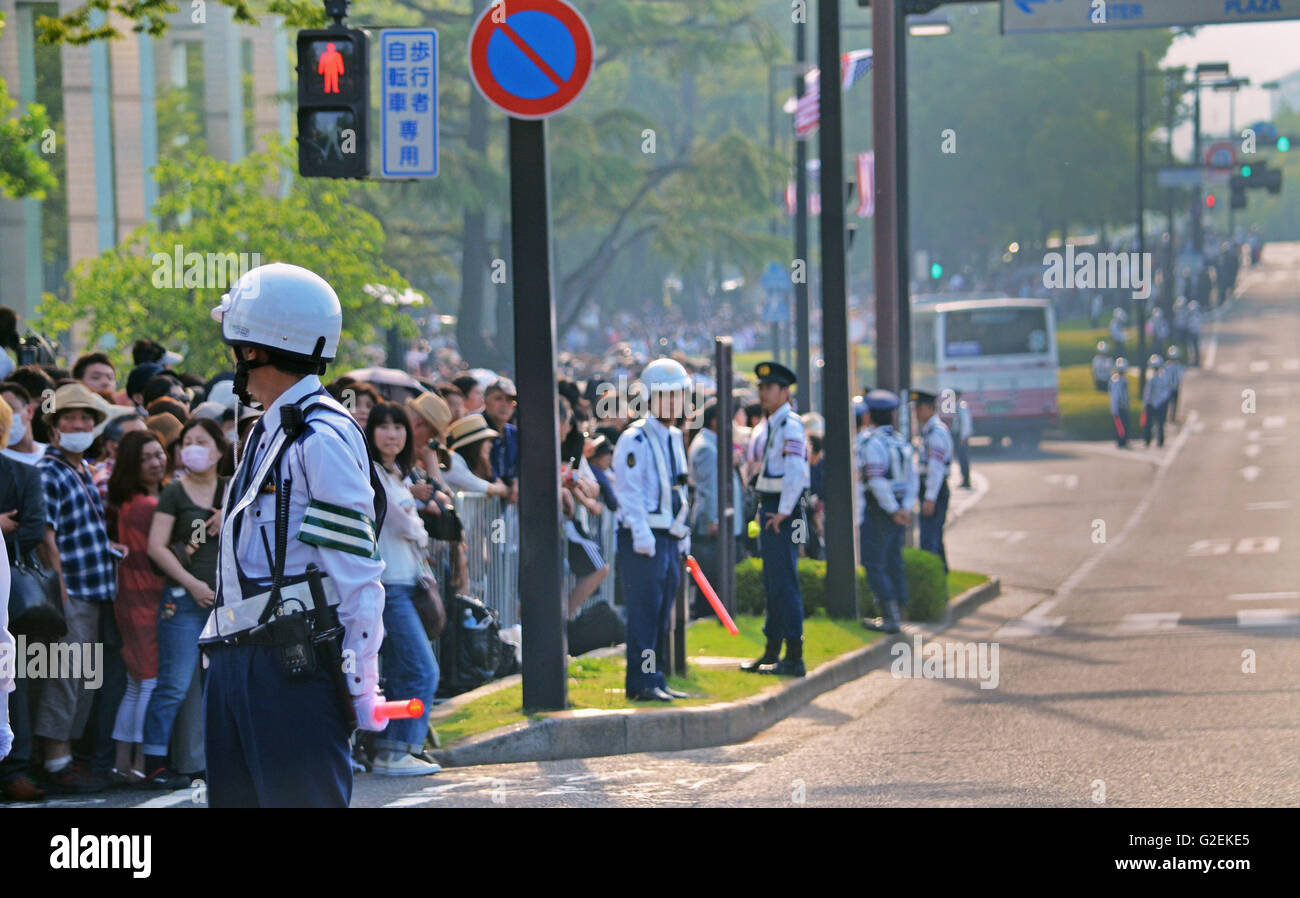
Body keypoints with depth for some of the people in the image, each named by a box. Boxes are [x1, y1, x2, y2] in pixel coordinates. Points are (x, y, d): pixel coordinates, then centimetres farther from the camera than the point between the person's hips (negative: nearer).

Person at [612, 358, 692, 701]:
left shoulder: (674, 438, 17)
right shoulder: (635, 440, -9)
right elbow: (629, 492, -14)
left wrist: (683, 535, 18)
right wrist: (642, 536, -19)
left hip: (669, 540, 8)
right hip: (643, 540, -8)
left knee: (662, 613, 9)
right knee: (645, 610, -9)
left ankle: (655, 679, 14)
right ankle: (641, 682, -7)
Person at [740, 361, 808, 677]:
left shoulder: (790, 425, -14)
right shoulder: (766, 426, 15)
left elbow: (796, 471, -24)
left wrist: (783, 513, -22)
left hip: (783, 513, -10)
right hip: (768, 510, 10)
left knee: (784, 583, -9)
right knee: (772, 584, 15)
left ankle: (794, 658, -8)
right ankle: (772, 653, 22)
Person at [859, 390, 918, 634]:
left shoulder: (872, 444, -15)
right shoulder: (901, 442, 10)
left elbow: (877, 482, -21)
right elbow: (912, 478, 6)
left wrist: (893, 510, -14)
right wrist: (905, 508, -2)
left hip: (878, 511, -8)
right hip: (898, 511, 8)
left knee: (874, 564, -4)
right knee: (894, 563, 13)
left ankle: (890, 616, -10)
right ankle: (896, 613, 17)